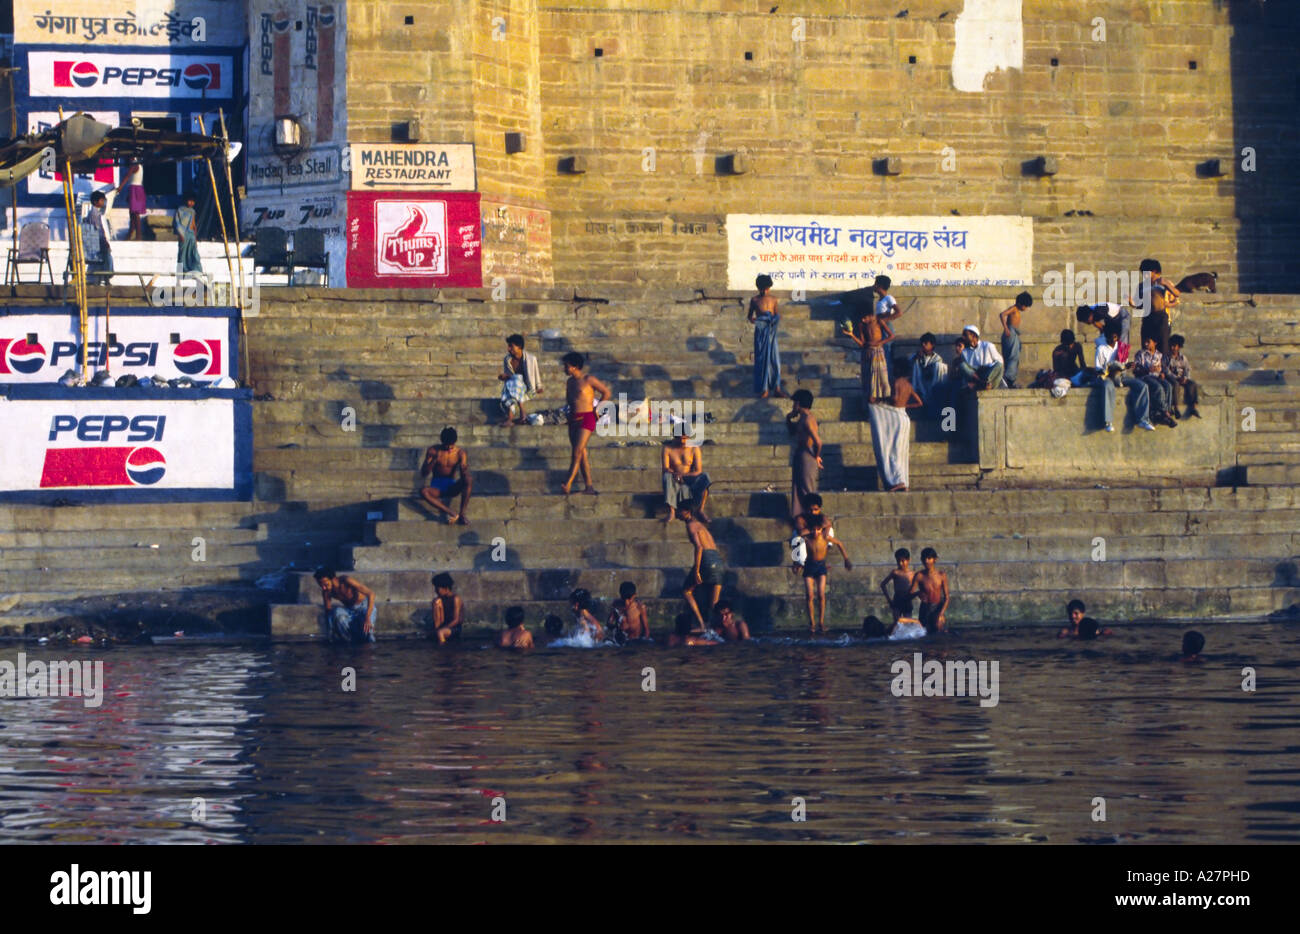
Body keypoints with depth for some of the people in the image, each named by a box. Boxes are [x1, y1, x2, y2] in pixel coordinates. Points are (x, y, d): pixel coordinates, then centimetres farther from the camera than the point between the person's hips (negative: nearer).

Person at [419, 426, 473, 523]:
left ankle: (462, 514, -31)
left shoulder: (460, 453, -2)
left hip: (451, 487, 1)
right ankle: (452, 514, -42)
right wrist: (434, 460, -24)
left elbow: (464, 476, -10)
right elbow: (423, 474, -8)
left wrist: (464, 470, -34)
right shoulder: (433, 451, -4)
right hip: (436, 488, -1)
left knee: (469, 480, -29)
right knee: (423, 491, -35)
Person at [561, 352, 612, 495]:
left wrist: (596, 409, -1)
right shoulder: (570, 382, 14)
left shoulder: (588, 380, -8)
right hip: (574, 419, 8)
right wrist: (572, 410, 14)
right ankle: (589, 486, 7)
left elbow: (607, 392, -4)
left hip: (586, 419, -8)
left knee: (577, 452, -14)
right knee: (582, 454, 5)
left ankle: (568, 484, -21)